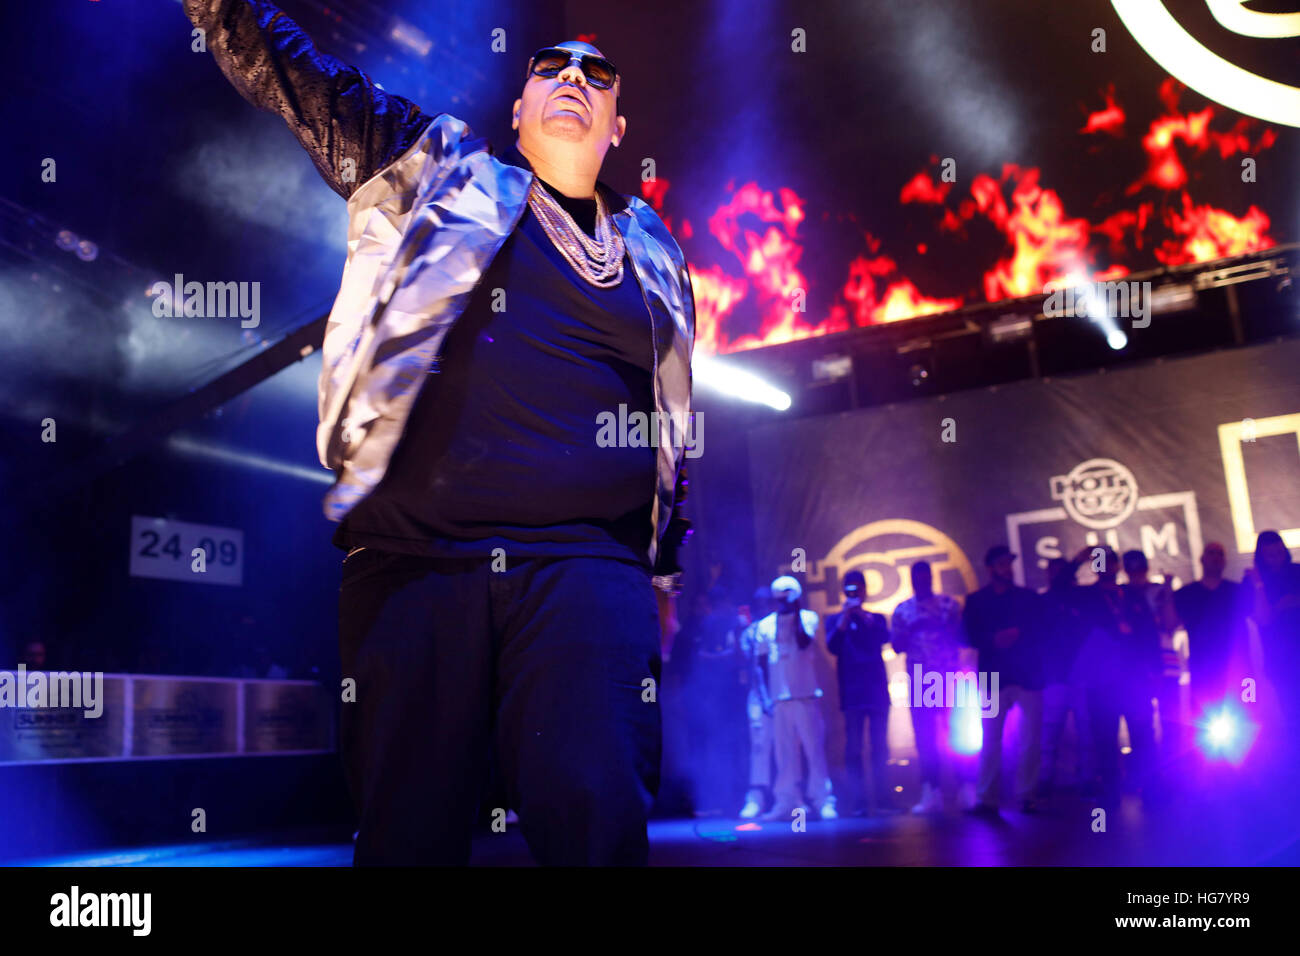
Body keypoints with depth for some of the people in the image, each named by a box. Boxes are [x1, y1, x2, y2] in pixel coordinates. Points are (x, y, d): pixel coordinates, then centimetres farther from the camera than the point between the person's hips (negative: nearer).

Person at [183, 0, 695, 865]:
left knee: (597, 818, -16)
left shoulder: (656, 259, 21)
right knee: (408, 828, 2)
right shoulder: (435, 169, 17)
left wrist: (664, 574, 22)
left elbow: (673, 427, 24)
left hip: (585, 567, 1)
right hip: (412, 559, 0)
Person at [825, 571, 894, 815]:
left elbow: (884, 637, -6)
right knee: (853, 748, -4)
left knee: (880, 747, -2)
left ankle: (883, 799, 0)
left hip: (877, 690, 1)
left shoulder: (876, 619, 15)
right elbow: (832, 646, -5)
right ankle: (859, 802, -5)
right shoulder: (835, 620, 12)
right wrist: (846, 616, -12)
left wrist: (863, 615, -16)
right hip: (852, 692, -1)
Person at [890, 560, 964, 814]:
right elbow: (897, 646, 7)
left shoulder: (949, 604, 5)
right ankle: (932, 794, 6)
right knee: (924, 738, 1)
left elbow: (961, 637, 0)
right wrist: (912, 629, -12)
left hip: (947, 678, -2)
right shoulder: (902, 610, 11)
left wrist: (939, 626, -17)